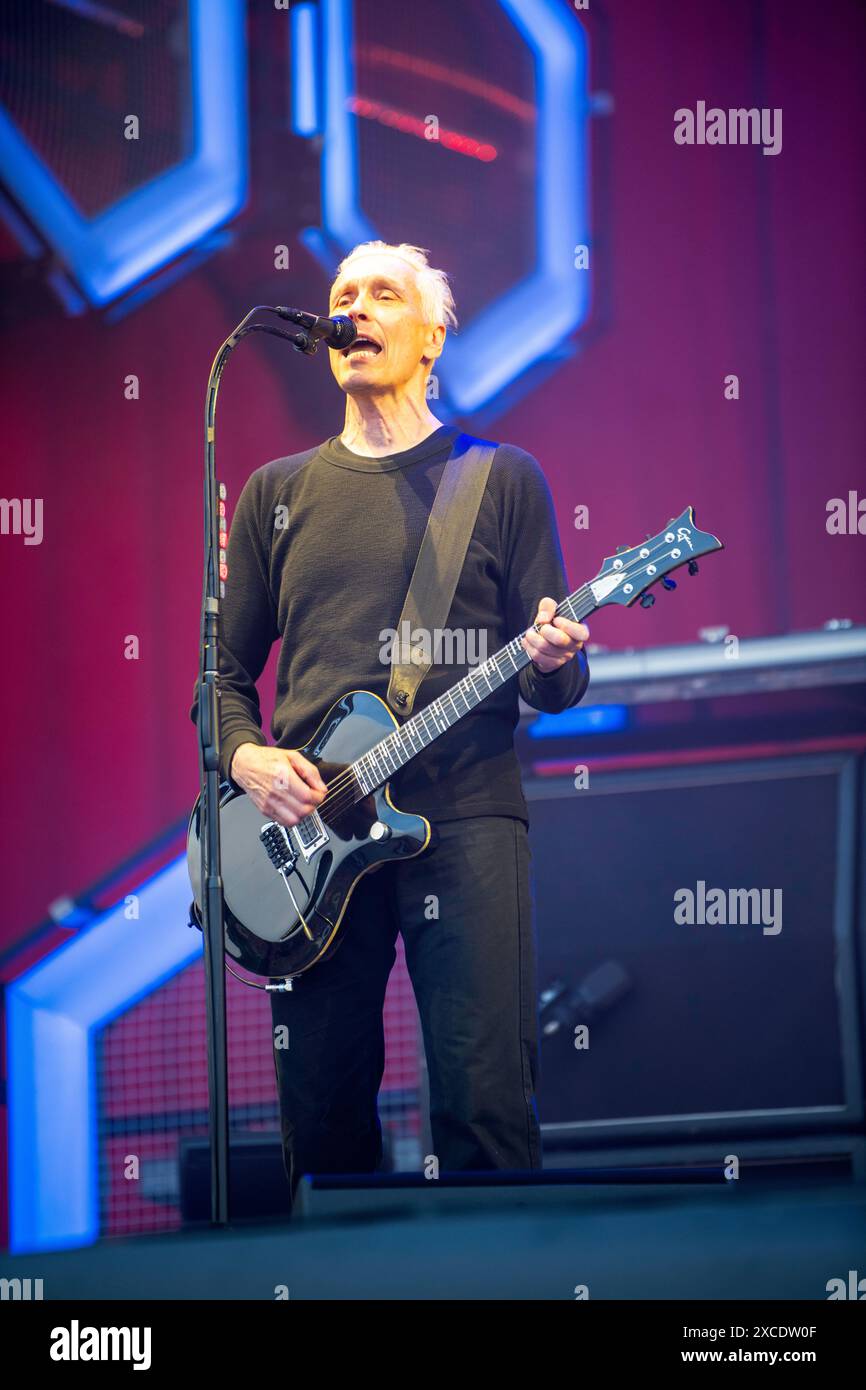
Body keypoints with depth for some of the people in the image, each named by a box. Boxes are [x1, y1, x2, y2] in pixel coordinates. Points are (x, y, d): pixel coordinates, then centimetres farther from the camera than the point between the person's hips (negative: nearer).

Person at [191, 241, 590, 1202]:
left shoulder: (501, 477, 10)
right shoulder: (278, 493, 17)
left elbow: (553, 687, 8)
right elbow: (225, 670, 18)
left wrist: (554, 663, -16)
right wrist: (245, 756, -3)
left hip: (464, 814, -2)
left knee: (486, 1105, -10)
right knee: (323, 1110, 3)